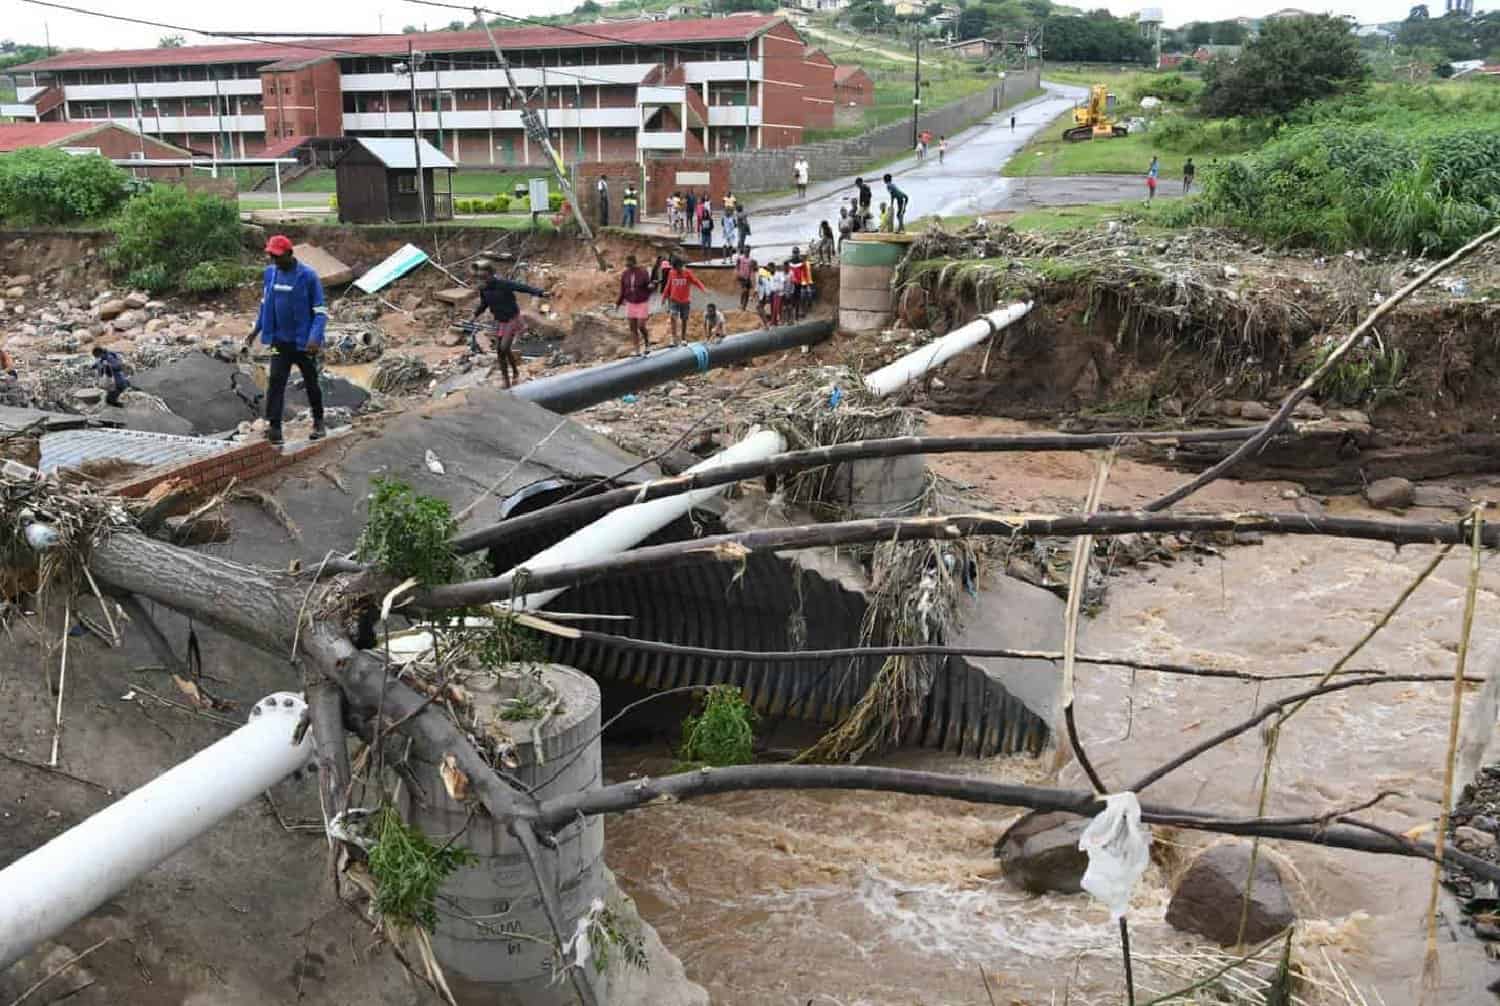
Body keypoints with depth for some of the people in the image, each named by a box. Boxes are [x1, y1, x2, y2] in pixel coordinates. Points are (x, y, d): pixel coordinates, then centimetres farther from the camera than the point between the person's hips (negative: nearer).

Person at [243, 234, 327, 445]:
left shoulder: (308, 276, -13)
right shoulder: (270, 273, 2)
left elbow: (320, 311, -13)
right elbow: (265, 305, 15)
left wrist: (315, 338, -25)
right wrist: (255, 331, 11)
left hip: (303, 342, -3)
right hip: (279, 340, 3)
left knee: (310, 382, 12)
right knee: (276, 381, -6)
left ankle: (318, 422, 29)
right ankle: (273, 426, -5)